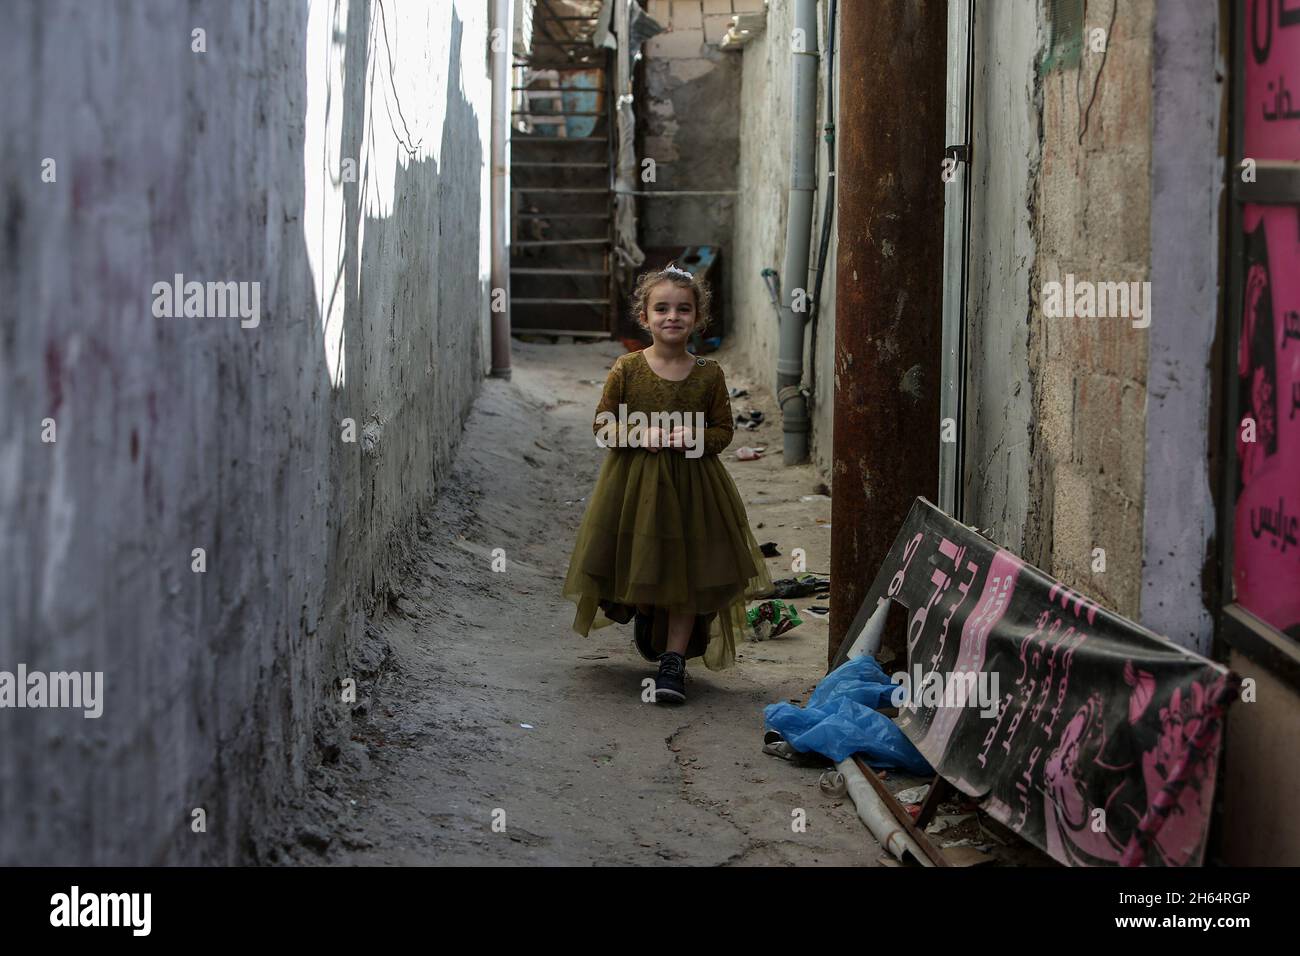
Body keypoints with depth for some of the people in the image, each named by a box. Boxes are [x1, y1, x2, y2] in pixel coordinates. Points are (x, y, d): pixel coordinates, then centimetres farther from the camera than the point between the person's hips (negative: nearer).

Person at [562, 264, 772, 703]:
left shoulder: (708, 374, -2)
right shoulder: (627, 368, -4)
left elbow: (723, 429, 5)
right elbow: (603, 426, -1)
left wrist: (695, 436, -16)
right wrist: (640, 433, -18)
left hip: (691, 485, 0)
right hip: (634, 482, 0)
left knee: (688, 573, 0)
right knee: (638, 562, 10)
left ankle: (674, 659, 9)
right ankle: (643, 613, 45)